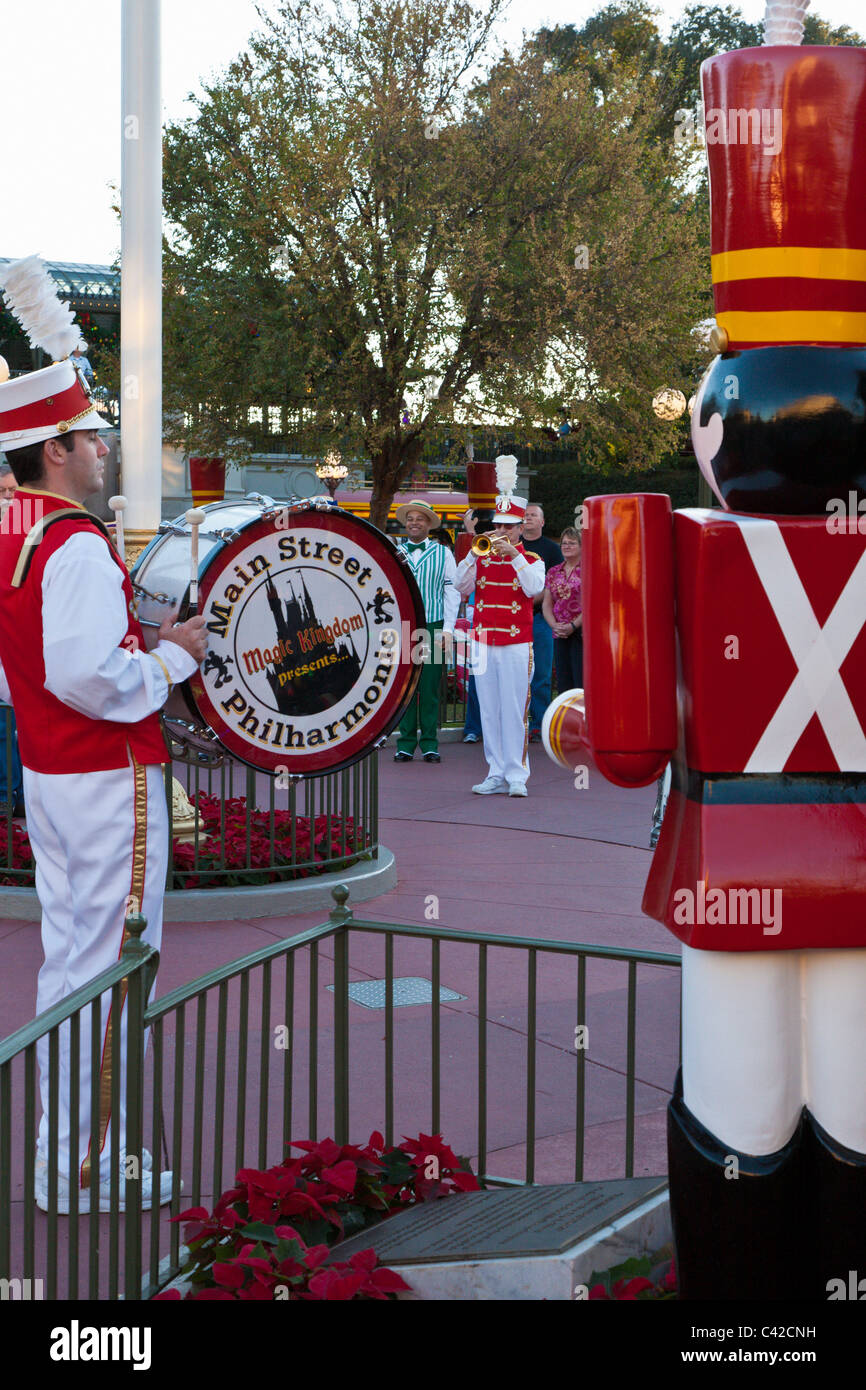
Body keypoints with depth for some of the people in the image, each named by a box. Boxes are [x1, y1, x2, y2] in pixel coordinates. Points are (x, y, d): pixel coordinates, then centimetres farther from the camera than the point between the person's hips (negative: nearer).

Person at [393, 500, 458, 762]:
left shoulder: (443, 554, 7)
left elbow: (451, 592, 5)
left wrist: (448, 629, -3)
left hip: (433, 626, -1)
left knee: (430, 687, -1)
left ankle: (429, 744, 7)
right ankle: (406, 744, 8)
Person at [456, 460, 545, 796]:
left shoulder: (531, 560, 4)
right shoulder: (482, 557, 11)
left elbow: (534, 588, -13)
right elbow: (462, 586, -1)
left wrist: (515, 555, -18)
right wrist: (475, 552, -10)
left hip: (516, 645, -3)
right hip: (483, 643, 3)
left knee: (514, 711, -5)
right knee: (489, 711, 5)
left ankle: (516, 775, 0)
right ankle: (497, 774, 11)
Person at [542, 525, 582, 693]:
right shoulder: (553, 572, 15)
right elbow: (546, 604, 13)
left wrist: (573, 625, -15)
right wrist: (554, 625, -5)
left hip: (582, 633, -5)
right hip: (560, 635, 5)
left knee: (581, 684, -10)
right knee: (563, 684, 5)